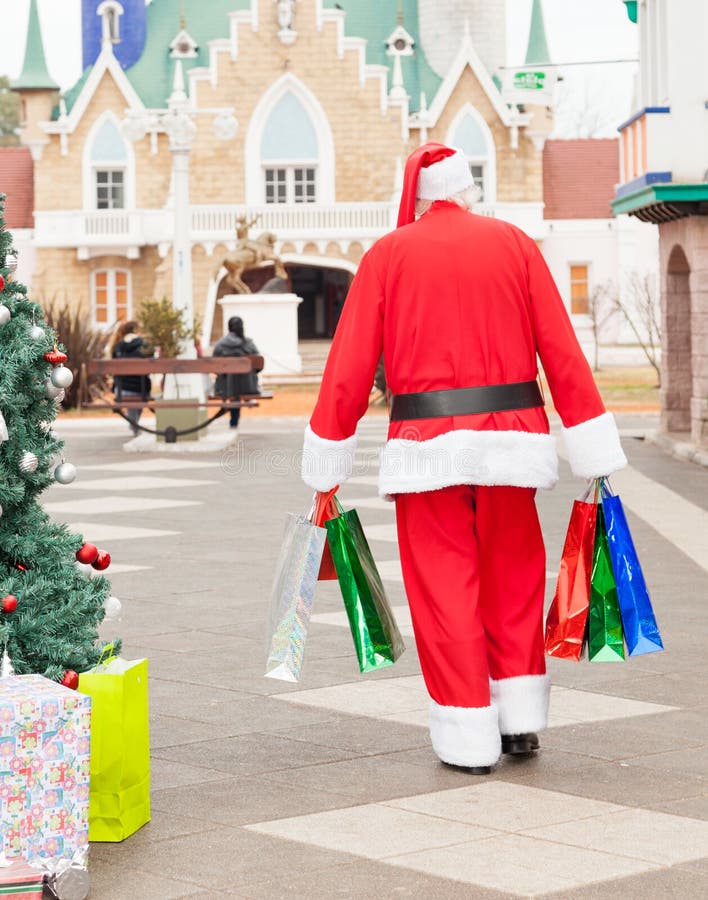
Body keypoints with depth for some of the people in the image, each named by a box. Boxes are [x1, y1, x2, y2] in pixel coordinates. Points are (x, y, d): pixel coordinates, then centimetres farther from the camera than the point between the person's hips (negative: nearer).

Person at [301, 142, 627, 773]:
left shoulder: (388, 255, 5)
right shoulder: (514, 244, 7)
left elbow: (349, 368, 1)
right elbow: (563, 353, 2)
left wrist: (325, 470, 6)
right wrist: (596, 455, 3)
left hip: (426, 446, -1)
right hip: (508, 438, 2)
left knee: (444, 586, 6)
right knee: (514, 579, 17)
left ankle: (468, 739, 7)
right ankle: (520, 722, 17)